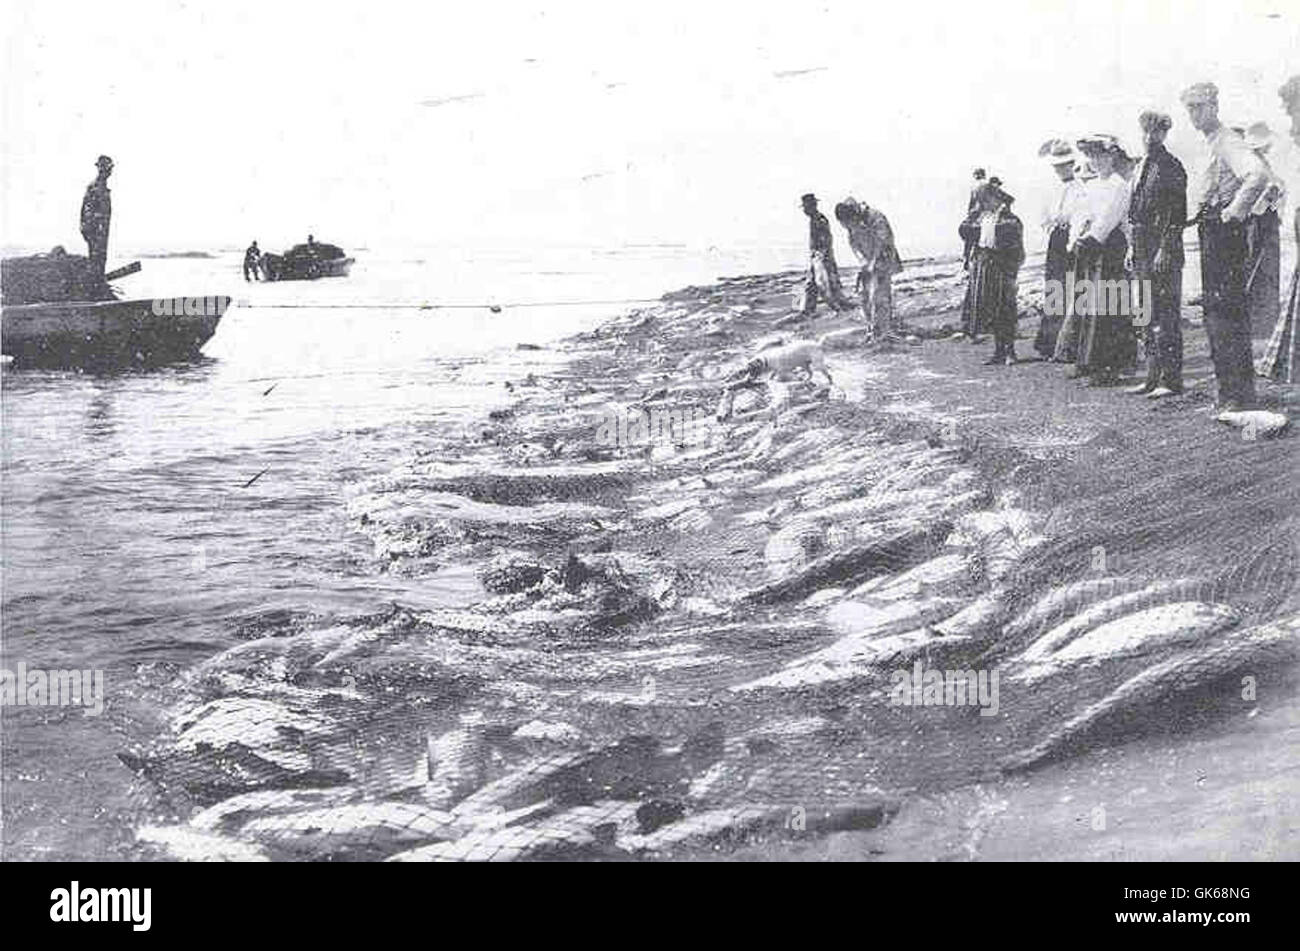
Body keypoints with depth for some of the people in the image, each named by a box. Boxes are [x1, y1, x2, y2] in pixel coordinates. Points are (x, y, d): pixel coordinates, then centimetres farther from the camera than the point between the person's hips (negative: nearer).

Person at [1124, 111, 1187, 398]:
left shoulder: (1171, 168, -8)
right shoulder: (1141, 167, 17)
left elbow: (1177, 213, -13)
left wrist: (1165, 250, -18)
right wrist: (1133, 246, 14)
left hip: (1164, 250, -8)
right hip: (1143, 250, 8)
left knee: (1167, 313, -7)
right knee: (1150, 314, 10)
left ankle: (1171, 379, -6)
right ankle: (1153, 376, 15)